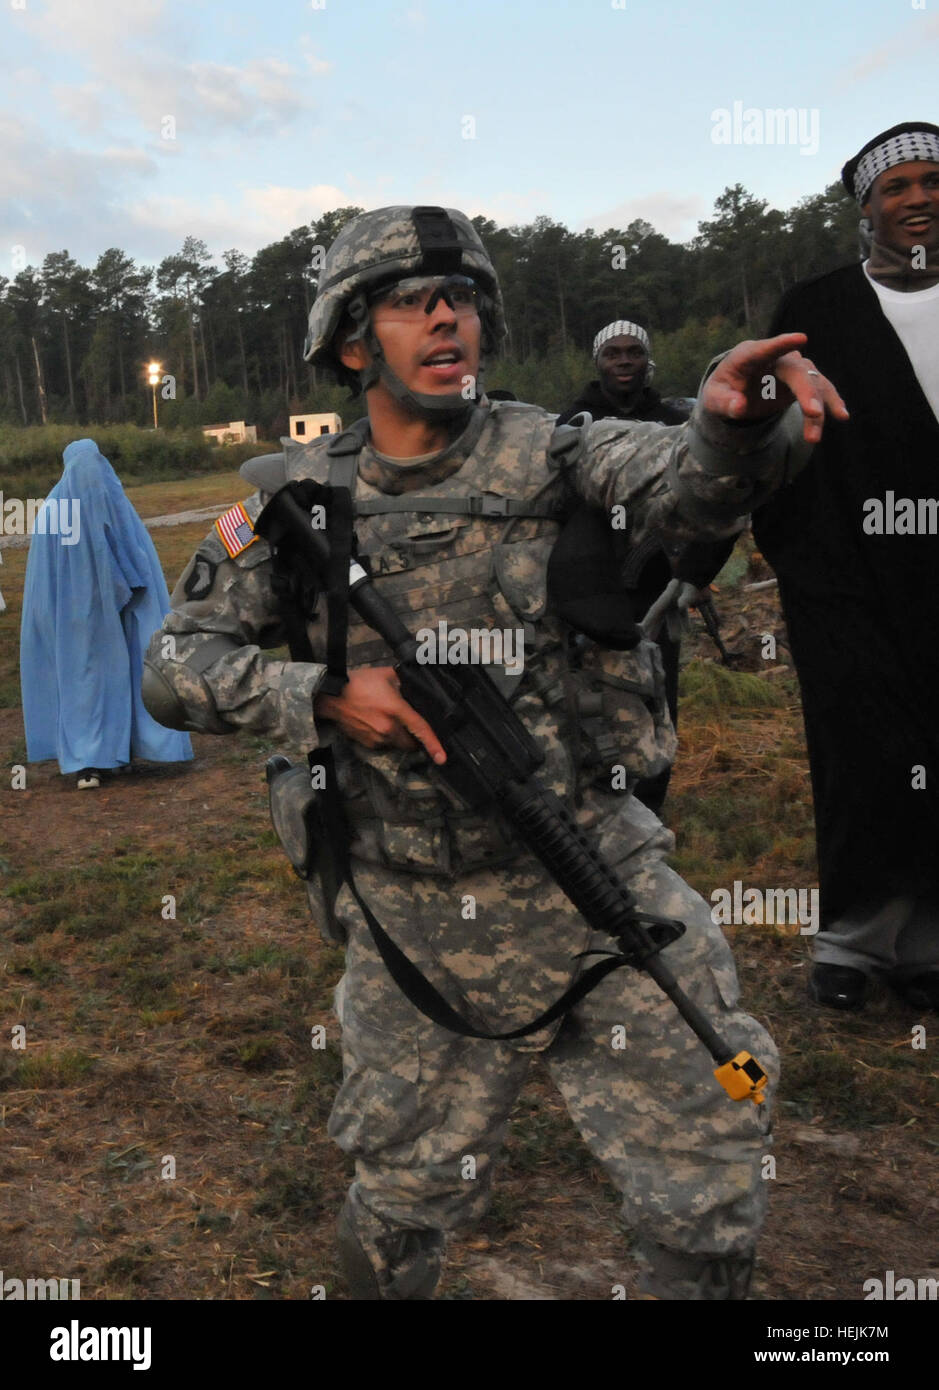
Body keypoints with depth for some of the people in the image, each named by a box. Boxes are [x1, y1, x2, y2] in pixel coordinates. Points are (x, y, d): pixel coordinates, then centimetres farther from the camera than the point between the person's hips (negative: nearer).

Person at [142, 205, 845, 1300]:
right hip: (418, 918, 1)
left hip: (599, 886, 0)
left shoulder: (550, 455, -4)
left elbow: (688, 481, -22)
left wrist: (735, 423, -44)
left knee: (707, 1204, 8)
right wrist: (322, 694, -18)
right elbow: (175, 668, -2)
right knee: (404, 1193, 19)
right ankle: (378, 1283, 49)